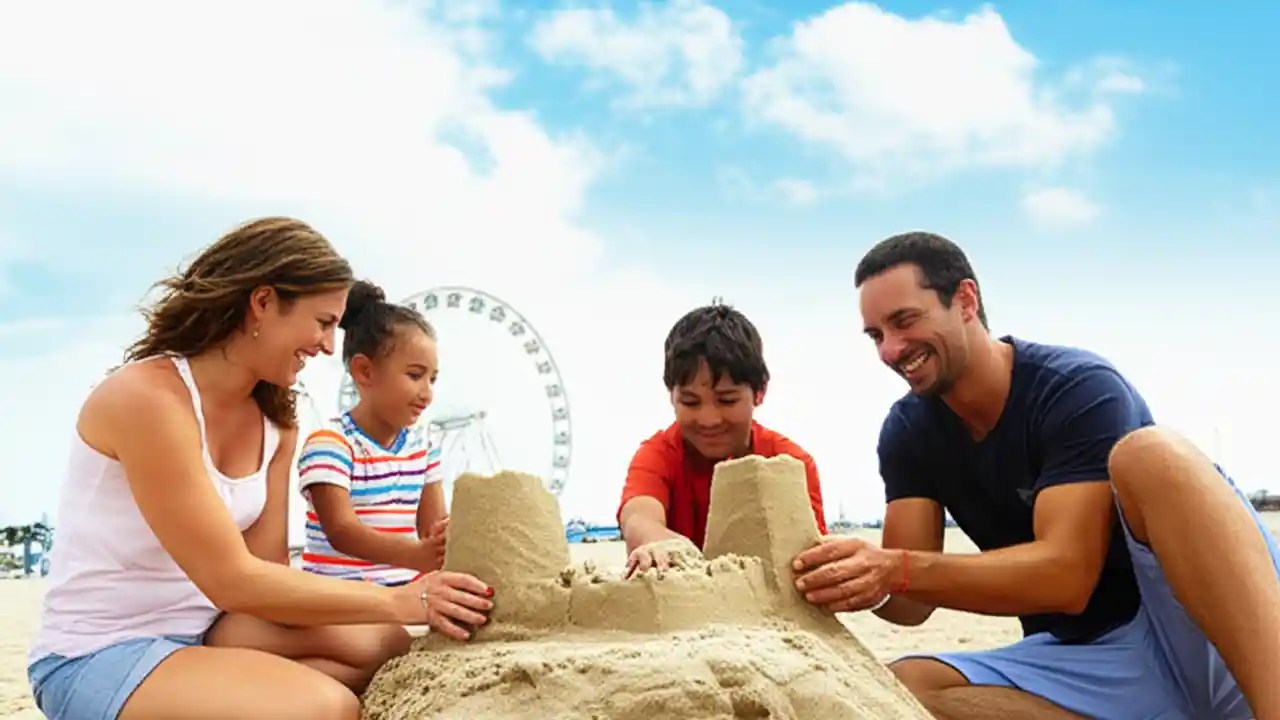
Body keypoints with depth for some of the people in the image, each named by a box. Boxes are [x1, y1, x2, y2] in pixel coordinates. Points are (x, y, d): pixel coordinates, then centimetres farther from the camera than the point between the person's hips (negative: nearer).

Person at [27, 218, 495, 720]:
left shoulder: (275, 420, 4)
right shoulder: (148, 395, -22)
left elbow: (266, 567, -2)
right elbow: (232, 580, -24)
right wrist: (399, 601, -22)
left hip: (202, 626, 8)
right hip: (95, 658, -8)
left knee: (384, 646, -7)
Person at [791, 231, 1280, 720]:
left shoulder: (1077, 387, -16)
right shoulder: (907, 431, 1)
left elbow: (1066, 574, -26)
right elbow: (912, 604, -4)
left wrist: (898, 569, -37)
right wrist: (865, 580, -28)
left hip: (1199, 633, -5)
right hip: (1080, 658, 6)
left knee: (1149, 453, -32)